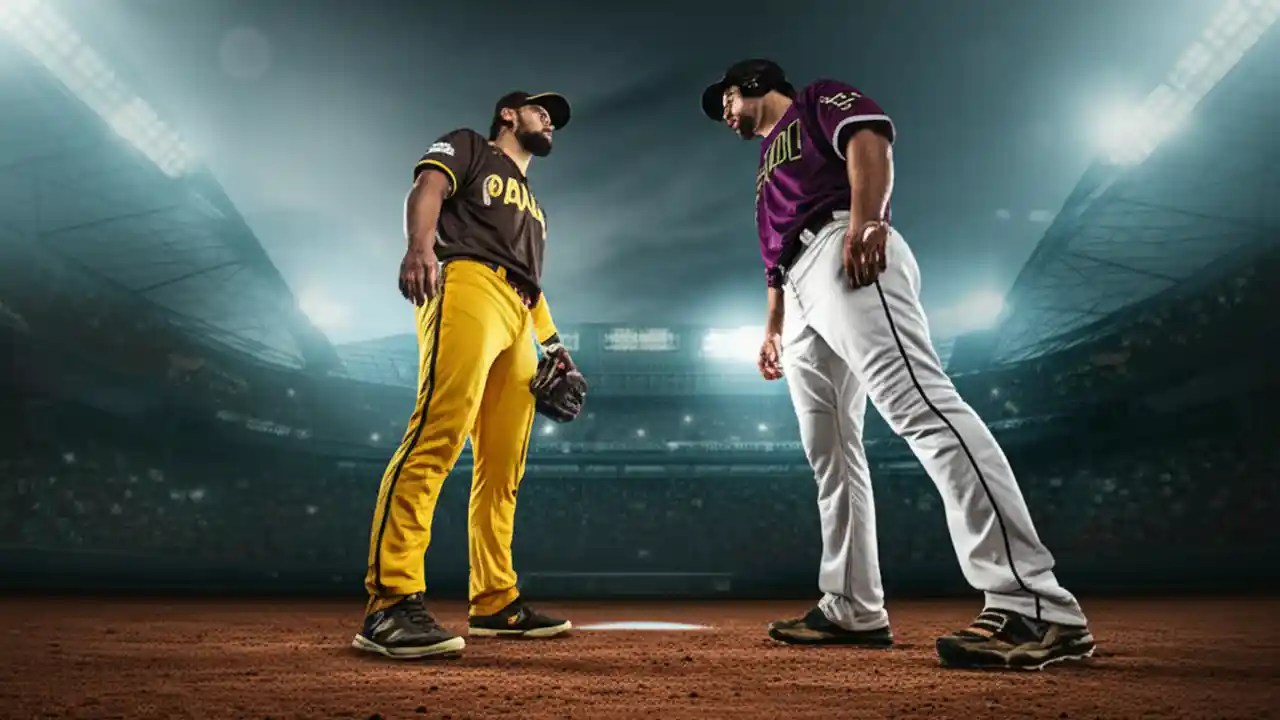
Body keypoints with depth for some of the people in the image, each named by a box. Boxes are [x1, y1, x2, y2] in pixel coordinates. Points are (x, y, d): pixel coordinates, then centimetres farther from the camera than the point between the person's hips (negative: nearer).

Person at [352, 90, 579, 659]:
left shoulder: (531, 202, 38)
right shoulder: (468, 147, 17)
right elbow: (426, 190, -3)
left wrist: (555, 345, 23)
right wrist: (420, 245, -25)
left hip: (518, 320, 9)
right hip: (467, 282, -9)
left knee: (503, 470, 3)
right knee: (437, 436, -25)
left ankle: (495, 603, 7)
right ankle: (390, 603, -32)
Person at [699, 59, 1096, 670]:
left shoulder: (818, 101, 15)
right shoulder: (768, 160, 38)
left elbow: (870, 139, -6)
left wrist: (865, 220, -23)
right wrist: (772, 330, 27)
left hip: (844, 248, -11)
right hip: (803, 291, 11)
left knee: (920, 402, -27)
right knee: (829, 453, 6)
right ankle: (853, 610, 11)